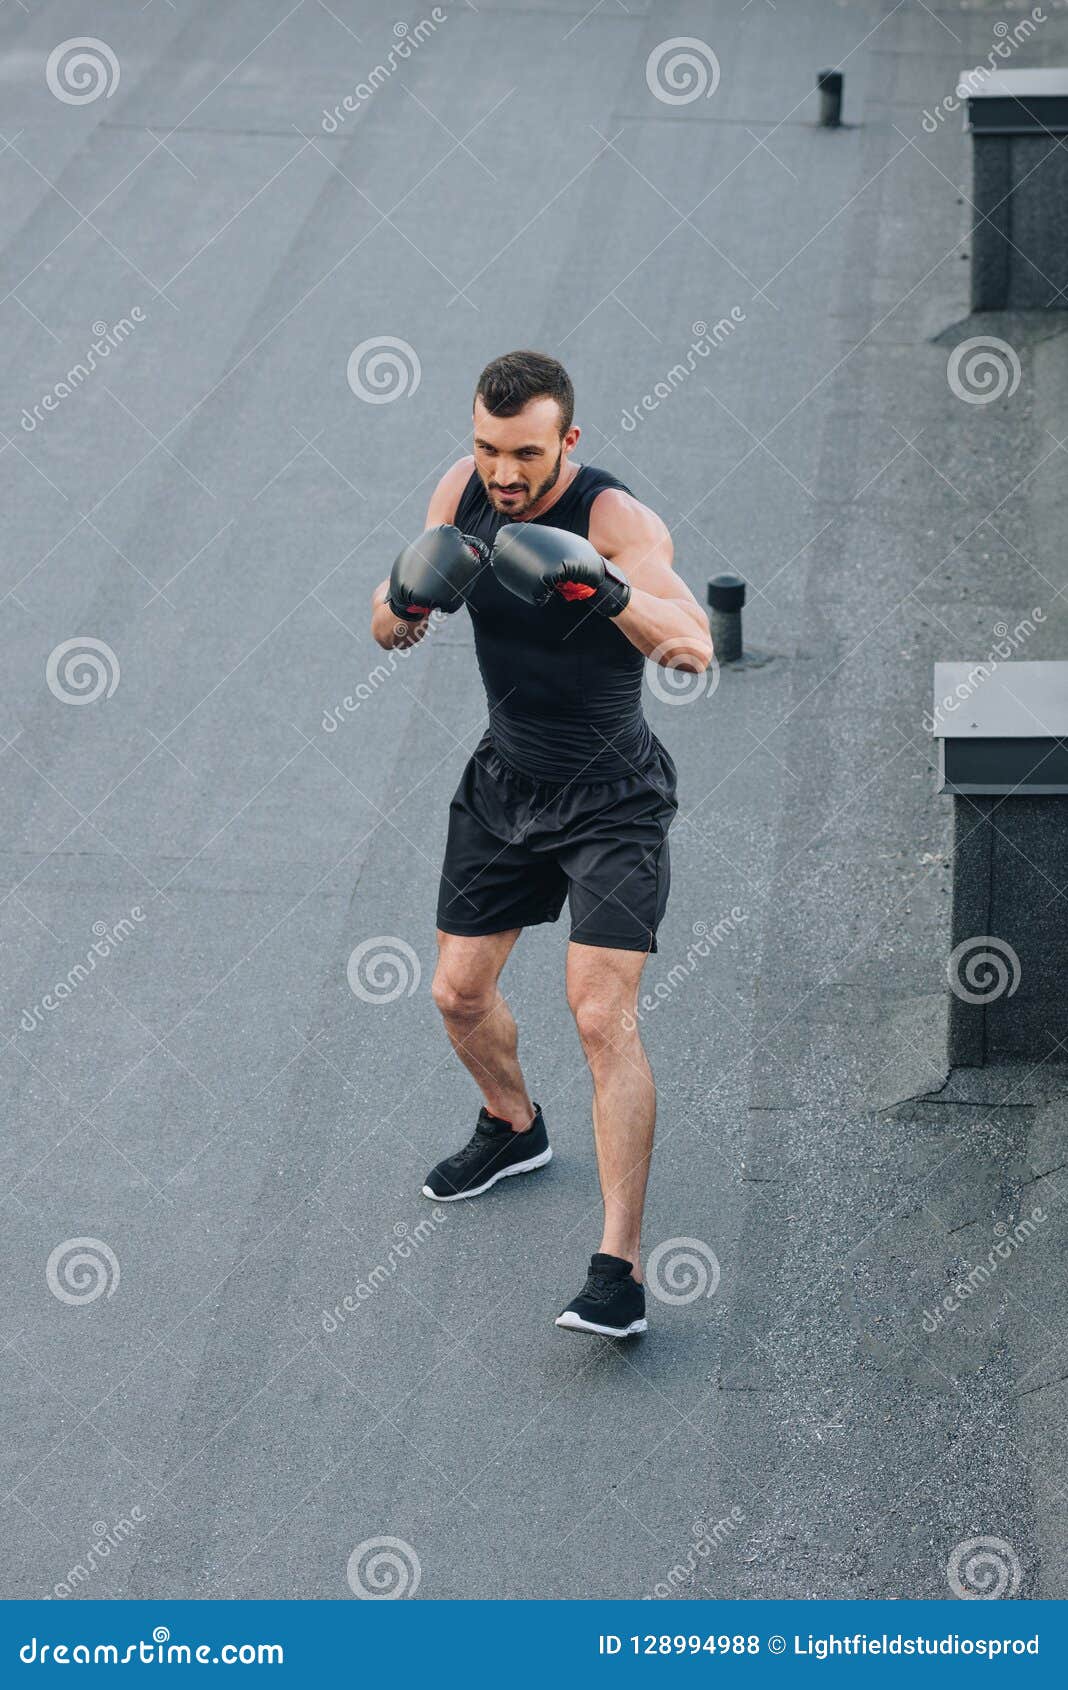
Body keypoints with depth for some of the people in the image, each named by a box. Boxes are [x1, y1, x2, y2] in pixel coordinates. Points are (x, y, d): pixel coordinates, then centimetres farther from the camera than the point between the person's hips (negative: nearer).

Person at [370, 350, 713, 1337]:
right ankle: (514, 1127, 46)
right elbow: (388, 629, 2)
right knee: (460, 993, 13)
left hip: (611, 800, -6)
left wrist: (607, 590, -56)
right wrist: (405, 601, -22)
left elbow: (694, 648, -38)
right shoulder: (463, 494, -7)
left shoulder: (616, 522, -24)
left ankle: (620, 1267, -14)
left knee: (602, 1015, -15)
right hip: (505, 781, 6)